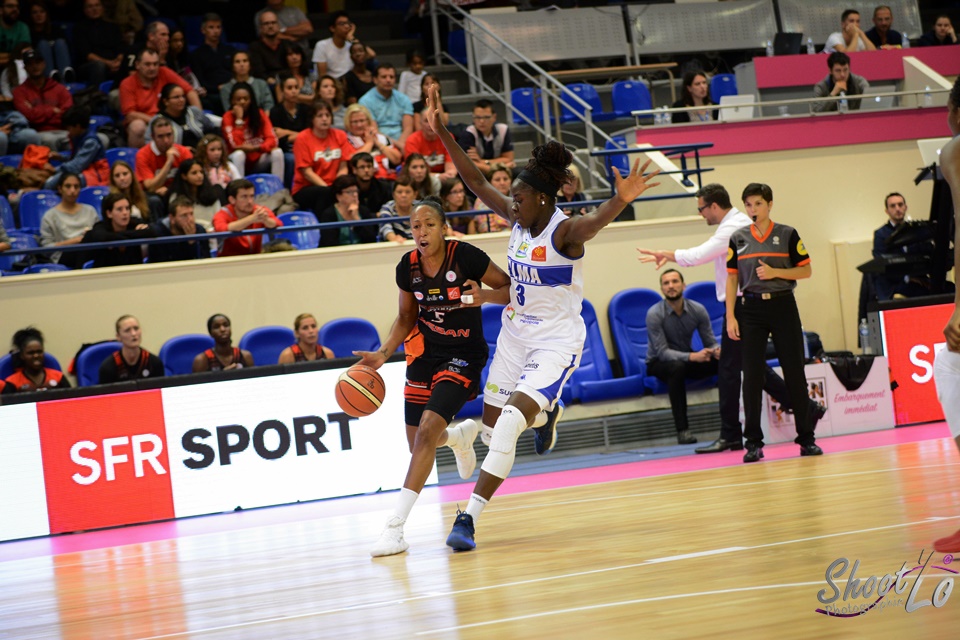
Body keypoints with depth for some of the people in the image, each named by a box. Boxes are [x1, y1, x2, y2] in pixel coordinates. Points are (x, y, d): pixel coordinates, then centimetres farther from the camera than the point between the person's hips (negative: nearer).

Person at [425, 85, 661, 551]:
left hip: (557, 341, -7)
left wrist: (620, 201, -66)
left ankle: (469, 517, -17)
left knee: (509, 425, -21)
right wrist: (443, 134, -3)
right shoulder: (518, 219, -2)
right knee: (492, 424, 15)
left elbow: (594, 221, -44)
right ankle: (545, 413, 49)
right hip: (515, 334, 8)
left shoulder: (564, 230, -21)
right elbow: (477, 182, 3)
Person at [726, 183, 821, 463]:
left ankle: (806, 438, 8)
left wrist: (775, 272, -13)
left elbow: (805, 271, 2)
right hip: (752, 309, 1)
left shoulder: (788, 235, 3)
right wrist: (730, 317, 0)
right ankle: (753, 442, 3)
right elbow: (732, 279, 8)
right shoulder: (738, 238, 7)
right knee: (752, 375, -2)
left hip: (783, 306, -1)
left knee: (794, 372, 0)